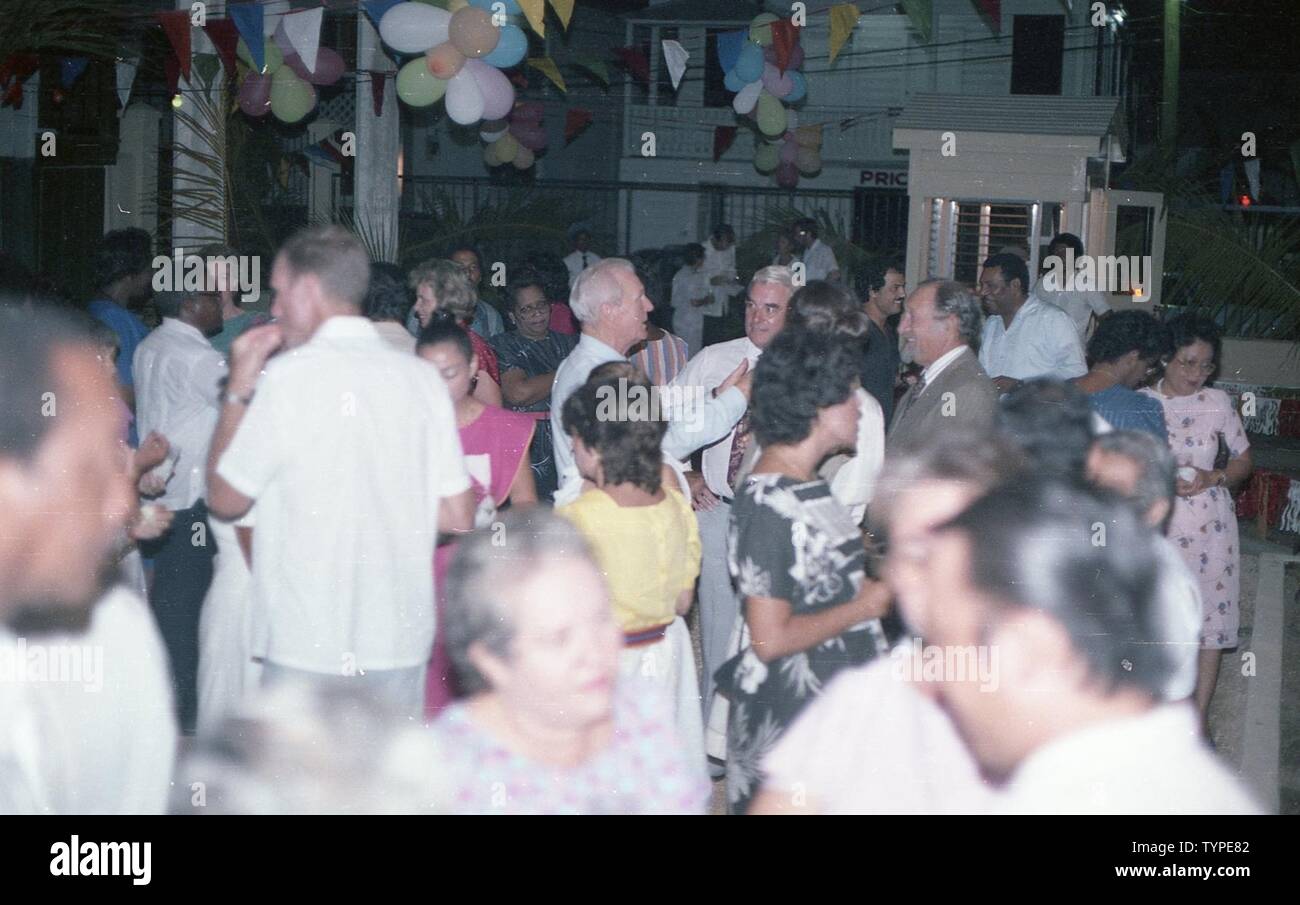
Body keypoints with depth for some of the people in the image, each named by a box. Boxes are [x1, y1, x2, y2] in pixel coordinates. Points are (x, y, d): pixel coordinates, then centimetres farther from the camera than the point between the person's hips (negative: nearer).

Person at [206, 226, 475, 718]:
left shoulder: (292, 374, -9)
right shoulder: (423, 377, 5)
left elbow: (225, 499, 0)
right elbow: (458, 518, 7)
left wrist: (238, 389, 7)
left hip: (311, 649, -5)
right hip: (404, 643, 5)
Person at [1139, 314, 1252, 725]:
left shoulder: (1217, 402, -1)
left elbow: (1243, 461, 8)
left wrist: (1213, 477, -12)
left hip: (1209, 525, 1)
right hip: (1155, 524, -1)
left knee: (1209, 620, 3)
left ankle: (1199, 718, 13)